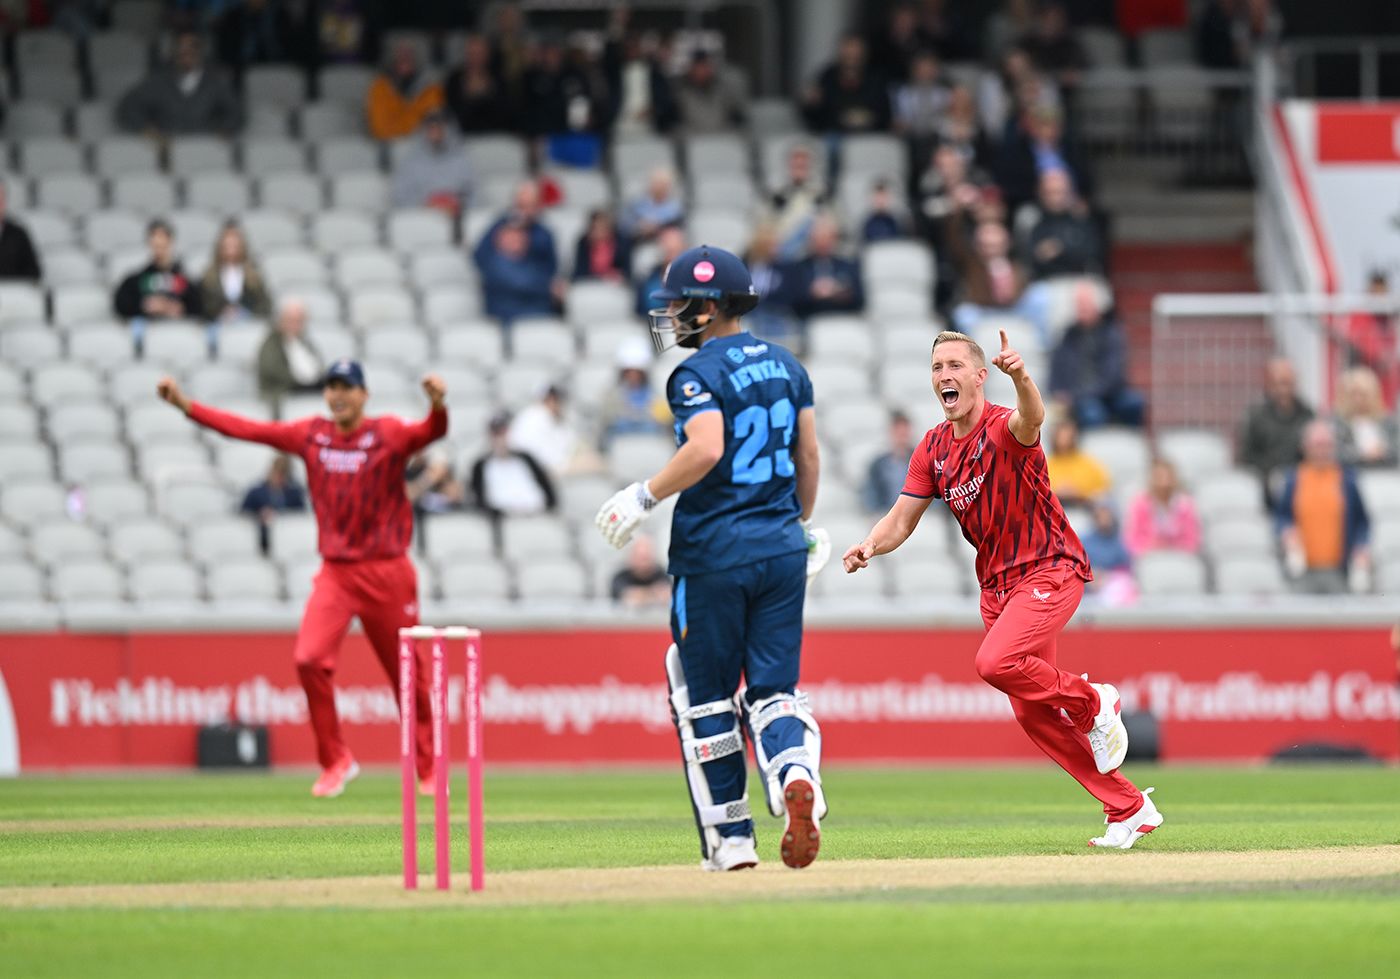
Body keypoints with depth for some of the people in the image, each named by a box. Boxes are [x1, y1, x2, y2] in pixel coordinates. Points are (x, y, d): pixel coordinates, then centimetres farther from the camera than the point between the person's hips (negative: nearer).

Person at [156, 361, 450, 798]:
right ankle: (335, 762, -2)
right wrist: (186, 405, 2)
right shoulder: (311, 435, 6)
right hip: (335, 572, 3)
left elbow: (430, 433, -25)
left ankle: (429, 768, 20)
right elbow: (248, 429, 7)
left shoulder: (389, 434, -7)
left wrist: (438, 405, -48)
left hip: (387, 573, -3)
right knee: (309, 659, -16)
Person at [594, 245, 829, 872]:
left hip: (713, 554, -6)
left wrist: (644, 496, -18)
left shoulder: (699, 374, -11)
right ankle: (796, 773, -25)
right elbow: (809, 456, 13)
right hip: (782, 549, 6)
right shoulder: (785, 365, 10)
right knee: (773, 686, 7)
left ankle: (730, 838, 8)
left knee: (704, 696, 7)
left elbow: (707, 448, -27)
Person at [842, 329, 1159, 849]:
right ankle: (1129, 810, 14)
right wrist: (870, 546, -18)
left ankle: (1092, 702, -2)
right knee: (1032, 714, 5)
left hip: (1051, 570, -8)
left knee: (996, 662, -30)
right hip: (998, 585, 8)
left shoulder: (1003, 430, -17)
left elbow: (1031, 420, -42)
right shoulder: (933, 449, 4)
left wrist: (1020, 377, -64)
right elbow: (903, 518, 4)